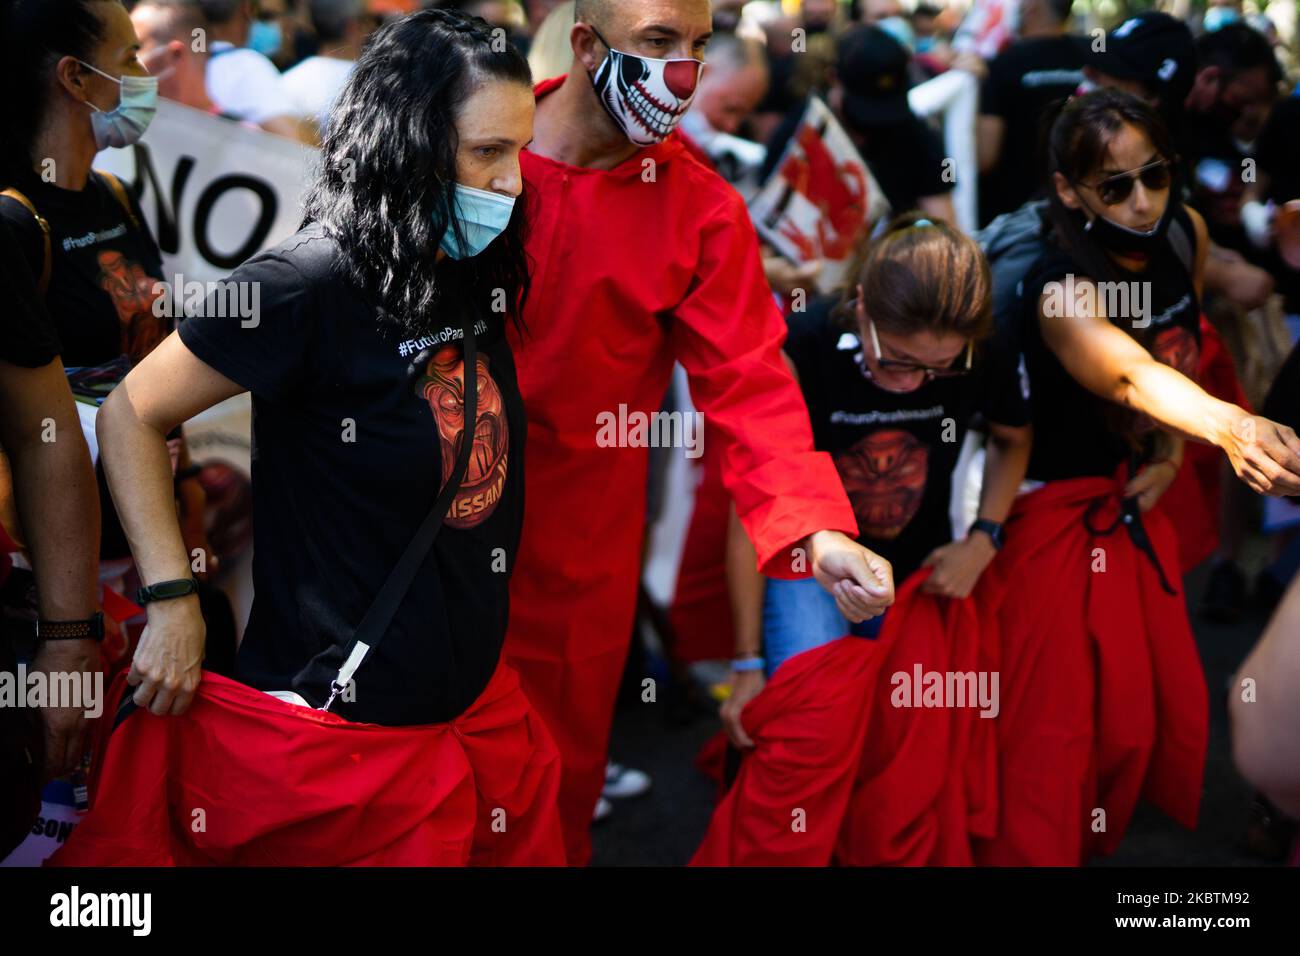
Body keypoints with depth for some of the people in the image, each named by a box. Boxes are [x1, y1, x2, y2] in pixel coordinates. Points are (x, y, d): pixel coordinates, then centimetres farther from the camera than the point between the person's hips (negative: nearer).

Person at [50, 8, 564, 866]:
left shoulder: (480, 273, 3)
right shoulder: (308, 285, -18)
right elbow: (132, 414, -11)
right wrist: (171, 599, -14)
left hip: (478, 700, 7)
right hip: (336, 724, -7)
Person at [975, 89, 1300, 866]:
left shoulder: (1186, 232, -8)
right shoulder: (1061, 289, -29)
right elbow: (1131, 377, -49)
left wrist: (1173, 456, -2)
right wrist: (1230, 424, -67)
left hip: (1138, 494, 7)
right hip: (1059, 508, -7)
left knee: (1167, 700, 13)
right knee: (1060, 720, -5)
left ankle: (1112, 838, 34)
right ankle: (1034, 851, 14)